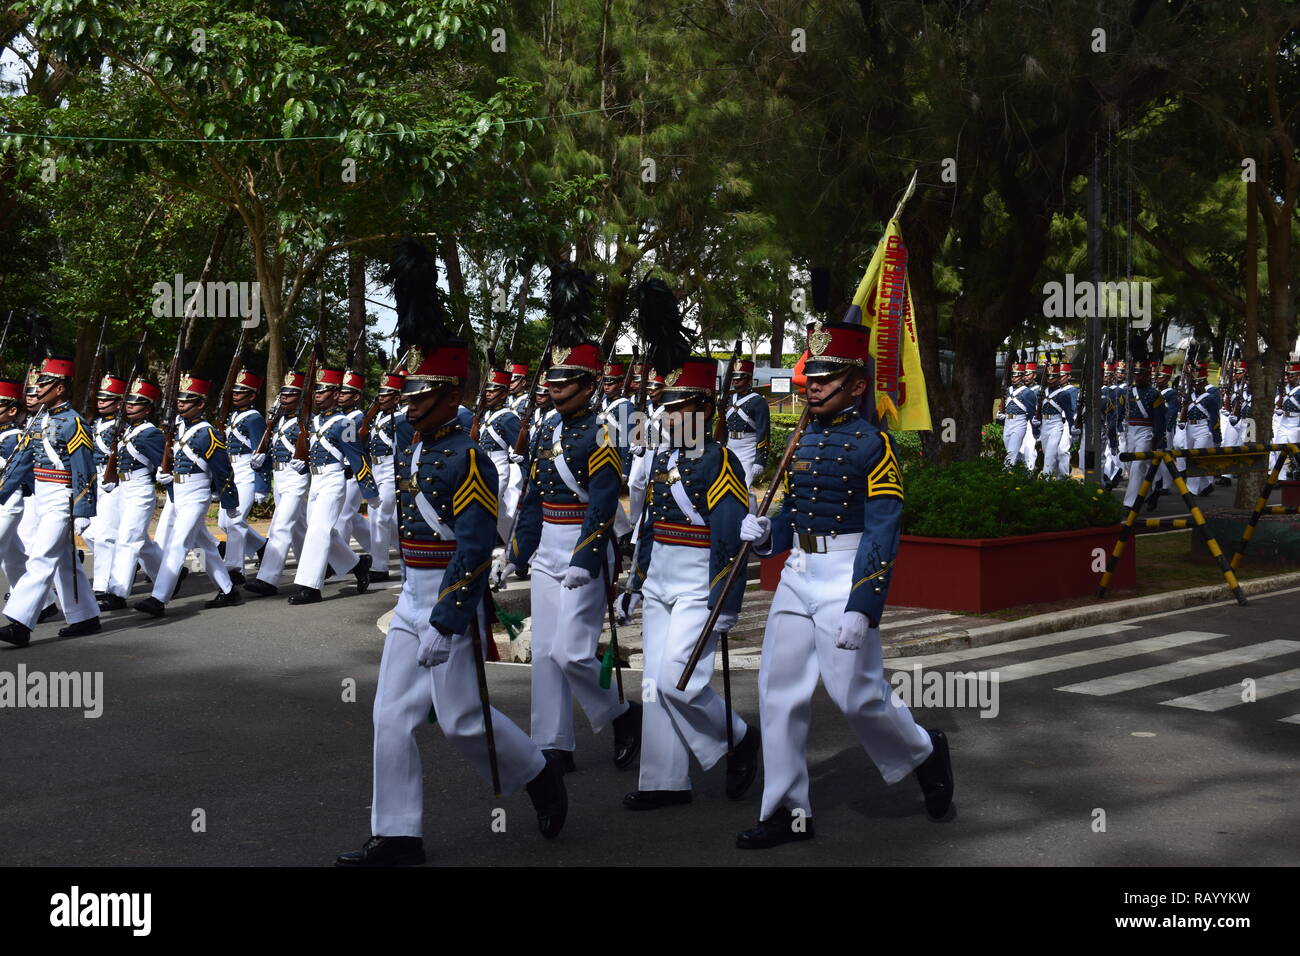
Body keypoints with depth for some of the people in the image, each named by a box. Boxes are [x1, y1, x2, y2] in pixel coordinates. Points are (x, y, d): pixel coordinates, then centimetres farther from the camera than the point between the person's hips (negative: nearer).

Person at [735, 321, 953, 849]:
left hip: (846, 578, -7)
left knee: (856, 692, -3)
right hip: (797, 574, 7)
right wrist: (765, 533, -2)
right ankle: (787, 813, 14)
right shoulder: (804, 440, 12)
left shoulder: (872, 443, -10)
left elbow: (883, 533, -15)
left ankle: (925, 752, 27)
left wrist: (862, 607, -21)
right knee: (778, 690, 4)